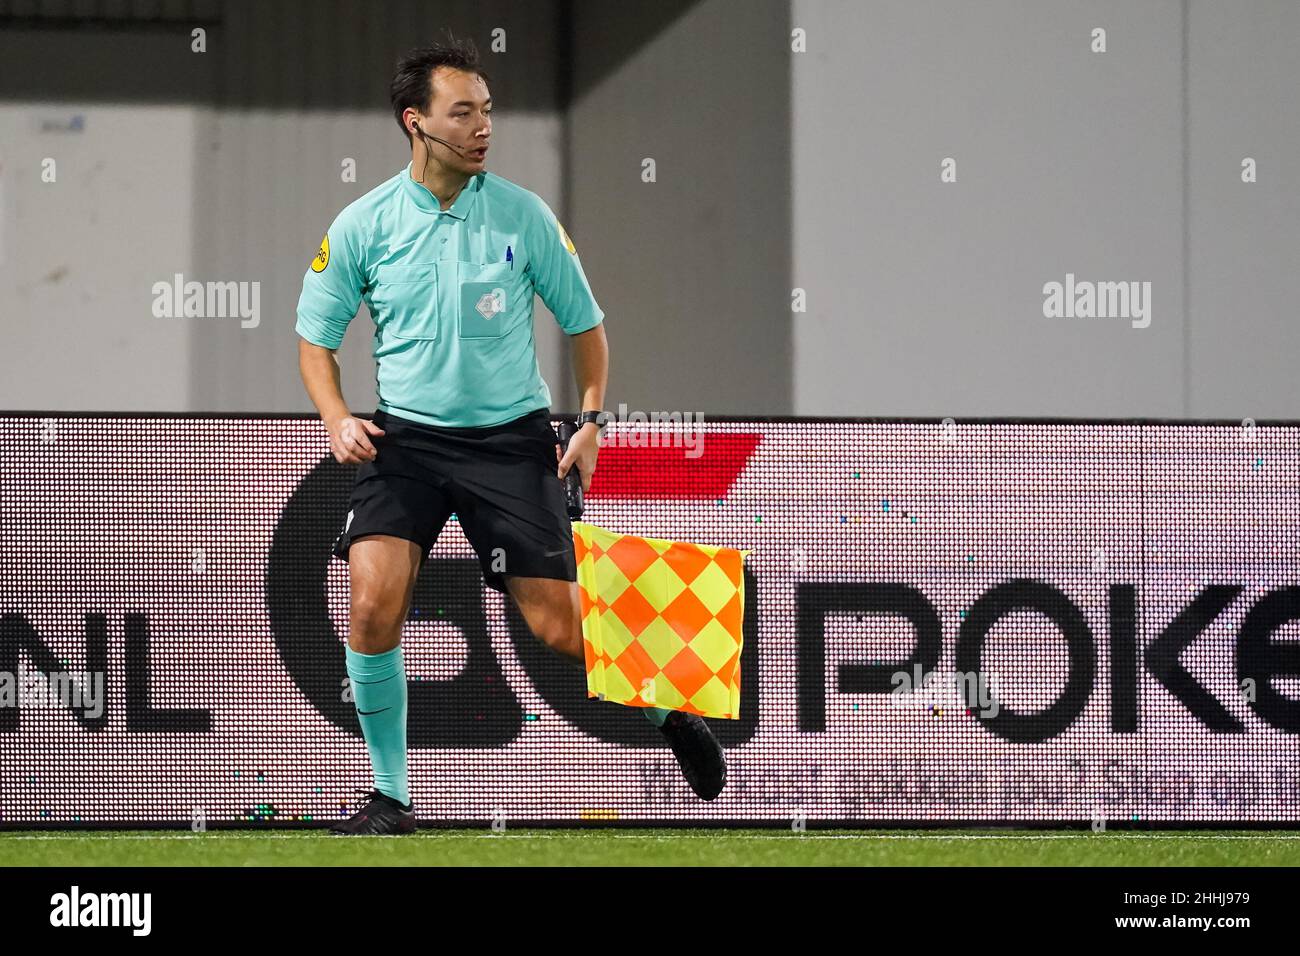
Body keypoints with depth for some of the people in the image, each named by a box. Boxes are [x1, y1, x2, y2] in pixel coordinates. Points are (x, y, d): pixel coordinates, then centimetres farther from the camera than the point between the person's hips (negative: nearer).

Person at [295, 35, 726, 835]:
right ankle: (392, 795, -5)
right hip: (406, 438, 1)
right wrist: (337, 418, -8)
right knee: (374, 600, -19)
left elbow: (585, 322, 8)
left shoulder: (523, 215, -4)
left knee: (559, 624, -5)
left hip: (512, 438, -1)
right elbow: (316, 335, 9)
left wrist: (592, 419, -3)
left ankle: (667, 709, 26)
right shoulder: (363, 226, -3)